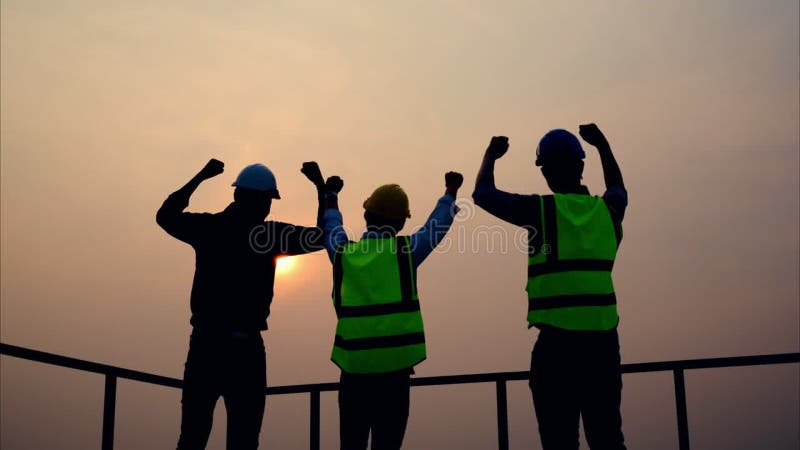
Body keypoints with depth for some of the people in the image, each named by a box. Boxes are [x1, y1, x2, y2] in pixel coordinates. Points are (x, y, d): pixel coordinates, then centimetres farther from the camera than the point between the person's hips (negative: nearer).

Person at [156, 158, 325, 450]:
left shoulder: (207, 227, 1)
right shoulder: (270, 233, -7)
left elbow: (166, 215, 20)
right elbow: (326, 235, 1)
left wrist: (200, 177, 25)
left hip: (204, 342, 3)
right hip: (244, 347, -3)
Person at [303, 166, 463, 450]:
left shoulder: (343, 254, 5)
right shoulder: (405, 251, -2)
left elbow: (331, 227, 27)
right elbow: (438, 224, 15)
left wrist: (330, 196, 47)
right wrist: (451, 191, 34)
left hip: (354, 365, 3)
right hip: (394, 365, -2)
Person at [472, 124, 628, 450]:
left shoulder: (540, 210, -5)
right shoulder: (607, 209, 7)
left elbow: (483, 194, 9)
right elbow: (618, 187, 32)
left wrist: (490, 157, 26)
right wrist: (602, 145, 44)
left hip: (557, 340, -4)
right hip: (603, 339, 4)